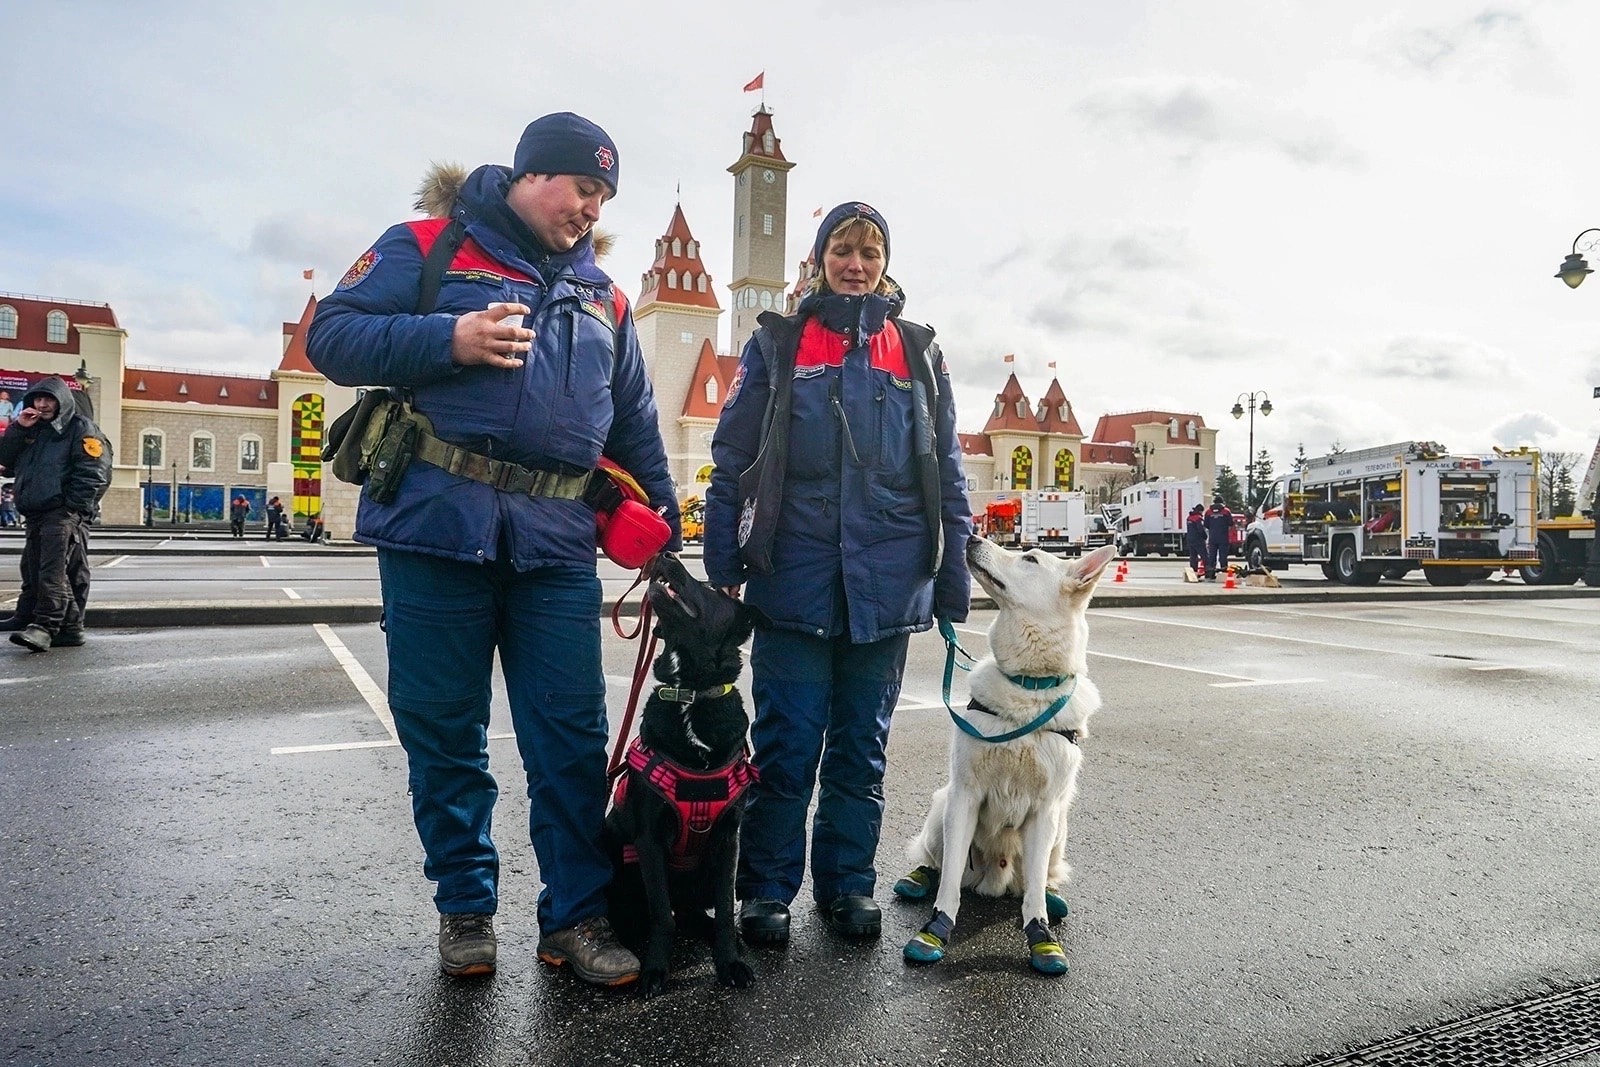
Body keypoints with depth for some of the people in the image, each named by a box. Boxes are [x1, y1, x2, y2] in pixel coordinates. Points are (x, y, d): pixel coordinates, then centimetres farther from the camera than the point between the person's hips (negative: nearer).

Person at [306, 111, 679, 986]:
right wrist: (451, 338, -14)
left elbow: (635, 426, 22)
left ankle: (576, 915, 15)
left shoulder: (602, 296, 20)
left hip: (558, 543, 3)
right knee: (444, 733, 6)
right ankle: (464, 907, 24)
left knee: (572, 736, 2)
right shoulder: (424, 248, 7)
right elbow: (333, 336, -1)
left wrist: (662, 525, 15)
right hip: (439, 524, -3)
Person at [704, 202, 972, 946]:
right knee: (786, 744, 4)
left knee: (862, 746, 13)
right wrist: (722, 569, -4)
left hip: (886, 587, 2)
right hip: (794, 583, -2)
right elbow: (732, 460, 3)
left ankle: (848, 884, 27)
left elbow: (947, 472, 10)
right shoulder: (777, 345, 6)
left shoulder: (918, 353, 11)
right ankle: (767, 890, 19)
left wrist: (953, 577, 5)